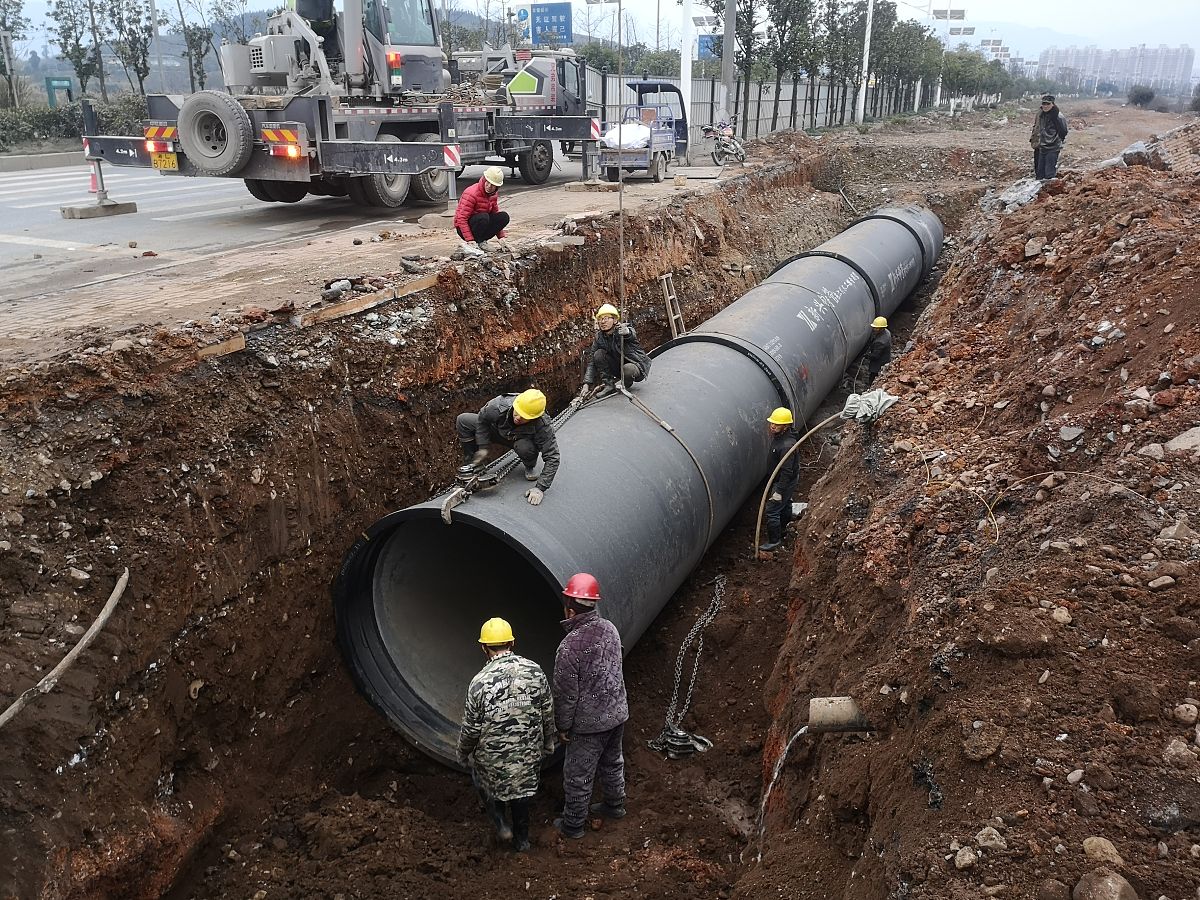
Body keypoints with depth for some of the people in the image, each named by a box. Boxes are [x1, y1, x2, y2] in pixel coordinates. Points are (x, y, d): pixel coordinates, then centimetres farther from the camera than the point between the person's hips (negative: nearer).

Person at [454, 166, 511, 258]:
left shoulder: (493, 194, 0)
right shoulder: (472, 194, -24)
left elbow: (495, 213, 8)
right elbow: (461, 219, -28)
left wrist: (501, 237, -2)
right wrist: (470, 240, -35)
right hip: (464, 227, -7)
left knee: (504, 217, -11)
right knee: (483, 217, -36)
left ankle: (481, 242, -4)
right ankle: (468, 245, -20)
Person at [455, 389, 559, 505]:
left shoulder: (543, 427, -40)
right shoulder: (498, 405, -35)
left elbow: (552, 458, -35)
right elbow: (482, 419, -11)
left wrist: (540, 488, -41)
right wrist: (482, 447, -13)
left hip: (524, 439, -2)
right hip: (499, 432, 3)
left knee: (525, 448, -41)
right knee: (463, 421, -16)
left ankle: (529, 467, -3)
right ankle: (471, 466, -1)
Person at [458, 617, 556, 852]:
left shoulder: (480, 682, -24)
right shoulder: (535, 671, -13)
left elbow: (471, 728, -15)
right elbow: (548, 713, -2)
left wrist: (463, 754, 5)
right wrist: (548, 743, 16)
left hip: (493, 758, -3)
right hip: (528, 753, 4)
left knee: (486, 783, 29)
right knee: (520, 791, 27)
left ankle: (500, 822, 21)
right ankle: (522, 839, 41)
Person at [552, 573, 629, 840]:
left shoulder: (570, 646, -27)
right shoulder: (610, 629, -7)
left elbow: (566, 694, -19)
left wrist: (563, 727, -6)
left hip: (589, 723, -7)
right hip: (618, 713, 7)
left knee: (578, 776, 13)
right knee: (612, 762, 28)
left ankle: (572, 825, 29)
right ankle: (615, 805, 47)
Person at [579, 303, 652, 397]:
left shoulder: (625, 329, -21)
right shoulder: (599, 337, -8)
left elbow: (632, 335, -47)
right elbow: (591, 362, -7)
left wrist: (627, 332, -72)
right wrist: (586, 384, -18)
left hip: (638, 365, -4)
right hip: (618, 367, 4)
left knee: (627, 369, -37)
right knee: (598, 354, -16)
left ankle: (626, 384, -2)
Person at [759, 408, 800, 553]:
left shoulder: (787, 445, -36)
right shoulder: (779, 435, -6)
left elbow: (787, 471, -32)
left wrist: (779, 491, -27)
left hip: (785, 481, -10)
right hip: (780, 478, 10)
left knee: (772, 510, -3)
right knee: (785, 504, 28)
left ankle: (774, 540, 12)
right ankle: (784, 528, 50)